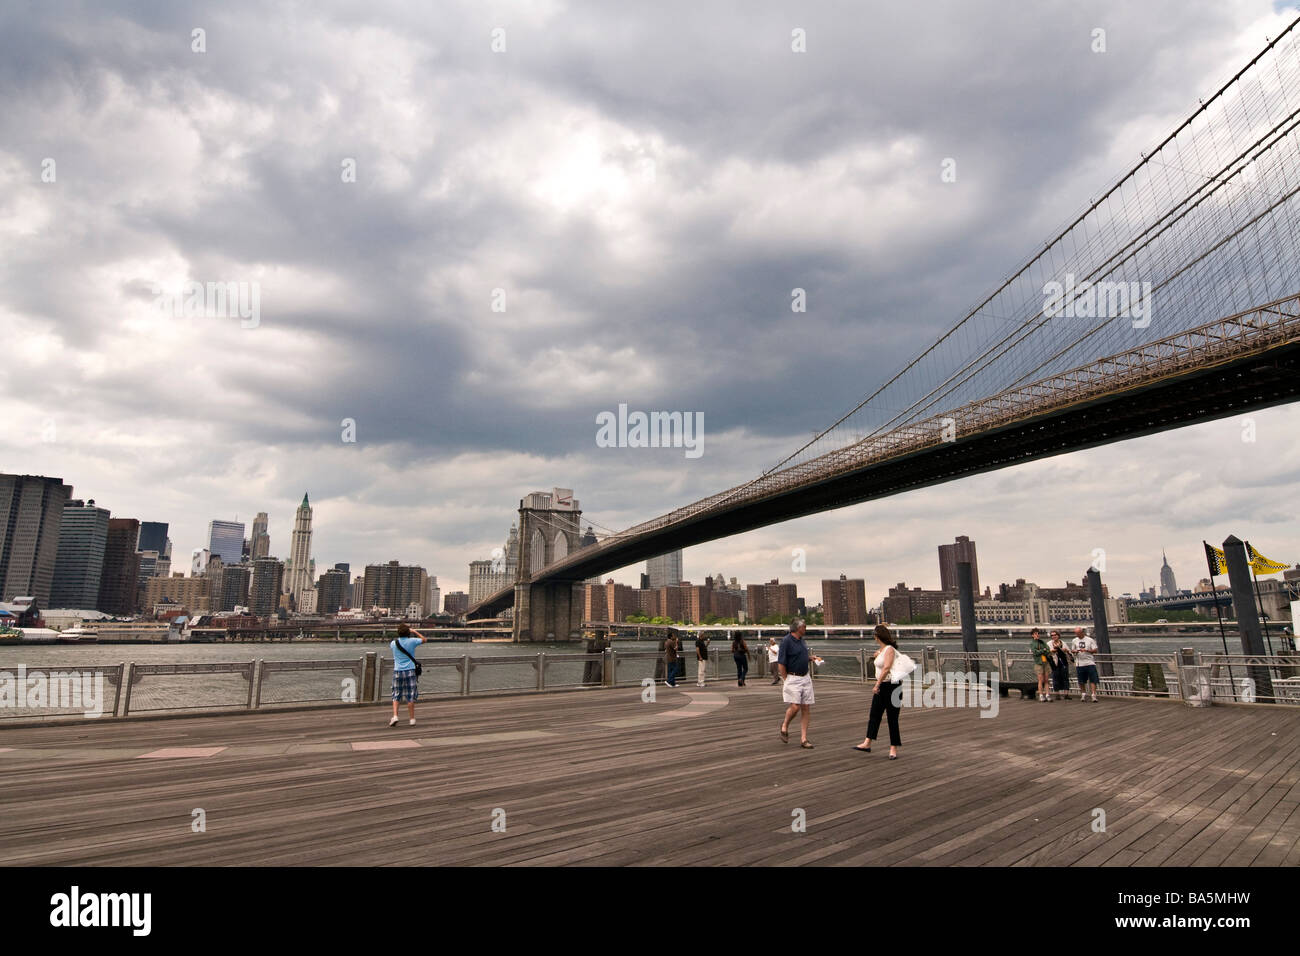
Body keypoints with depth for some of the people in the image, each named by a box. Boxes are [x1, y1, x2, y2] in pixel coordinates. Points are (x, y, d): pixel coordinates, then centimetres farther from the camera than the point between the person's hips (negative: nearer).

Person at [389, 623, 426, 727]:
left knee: (396, 696, 11)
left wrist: (398, 637, 29)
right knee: (410, 697, 3)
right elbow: (423, 639, 12)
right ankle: (412, 719, 6)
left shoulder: (394, 643, 0)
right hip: (410, 671, -2)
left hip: (397, 671, 2)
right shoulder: (412, 641, -6)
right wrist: (414, 632, 18)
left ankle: (395, 716, -4)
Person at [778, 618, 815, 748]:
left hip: (806, 678, 7)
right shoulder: (786, 641, -12)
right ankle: (785, 725, 14)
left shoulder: (801, 640, 12)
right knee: (795, 707, -15)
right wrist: (786, 680, -9)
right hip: (793, 679, -7)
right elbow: (781, 663, -13)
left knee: (806, 708, 3)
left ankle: (803, 739, 8)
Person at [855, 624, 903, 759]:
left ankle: (894, 748, 7)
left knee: (892, 718, -1)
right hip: (881, 686, 9)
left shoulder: (889, 650, -15)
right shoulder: (881, 650, 12)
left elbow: (886, 668, -26)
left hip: (892, 685, -9)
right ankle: (867, 744, 9)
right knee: (874, 714, 6)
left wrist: (877, 684, -27)